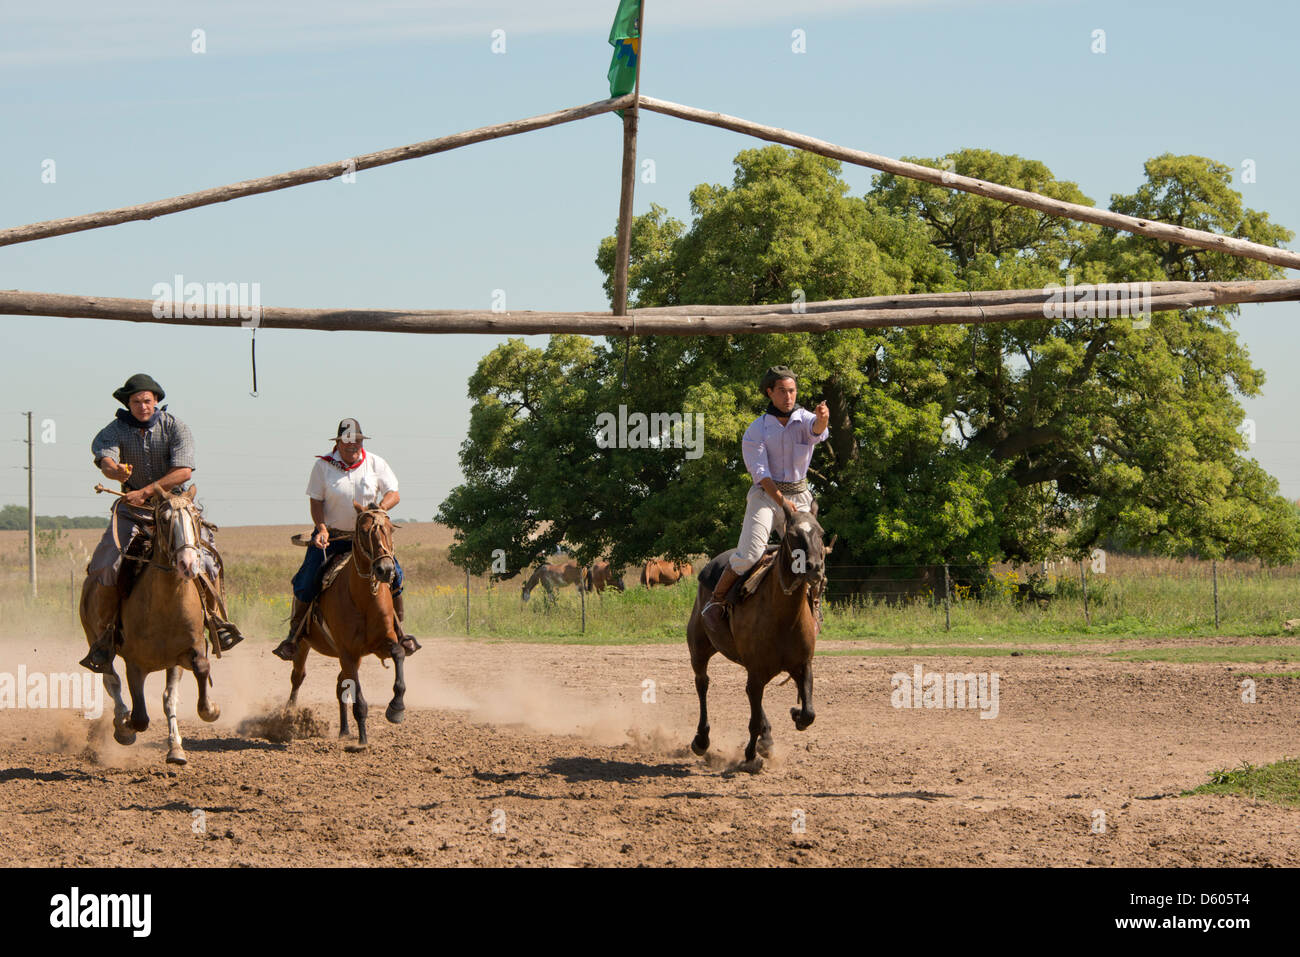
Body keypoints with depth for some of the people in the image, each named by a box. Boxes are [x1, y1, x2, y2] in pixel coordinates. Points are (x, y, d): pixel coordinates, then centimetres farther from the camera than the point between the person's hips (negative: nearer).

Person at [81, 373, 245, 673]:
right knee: (106, 567, -18)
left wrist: (146, 491, -24)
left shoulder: (175, 427, -6)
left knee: (203, 559, -16)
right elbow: (105, 458, -23)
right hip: (132, 510, 0)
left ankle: (214, 618, 10)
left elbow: (184, 471, -17)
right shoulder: (115, 430, -3)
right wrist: (116, 471, -48)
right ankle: (105, 637, -4)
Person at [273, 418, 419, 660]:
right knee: (306, 581, -12)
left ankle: (397, 629, 4)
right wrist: (321, 529, -20)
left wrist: (380, 507, -23)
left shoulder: (375, 464, 0)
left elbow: (393, 494, -1)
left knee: (393, 572, -15)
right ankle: (294, 633, 6)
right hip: (331, 534, -1)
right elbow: (316, 501, -4)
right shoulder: (323, 465, -4)